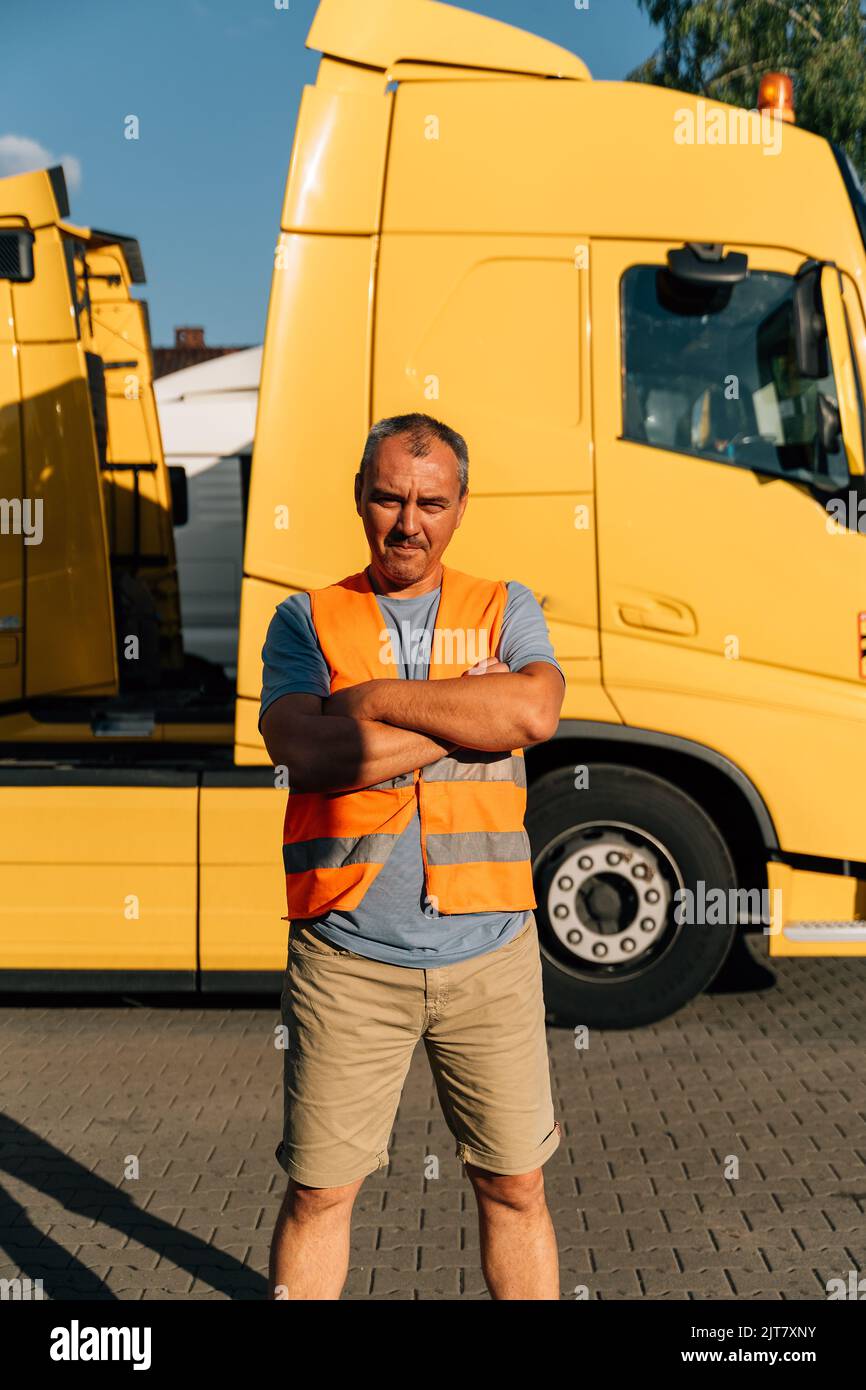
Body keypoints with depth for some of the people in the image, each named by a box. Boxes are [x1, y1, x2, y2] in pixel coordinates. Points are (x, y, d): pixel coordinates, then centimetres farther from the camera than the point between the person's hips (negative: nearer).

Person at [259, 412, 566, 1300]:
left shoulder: (505, 611, 9)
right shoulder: (307, 620, 5)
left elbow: (533, 711, -14)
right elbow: (315, 755, -14)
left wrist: (375, 698, -11)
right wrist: (468, 714, -11)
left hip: (488, 955, 1)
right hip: (347, 960, -1)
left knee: (515, 1186, 11)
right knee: (318, 1192, 8)